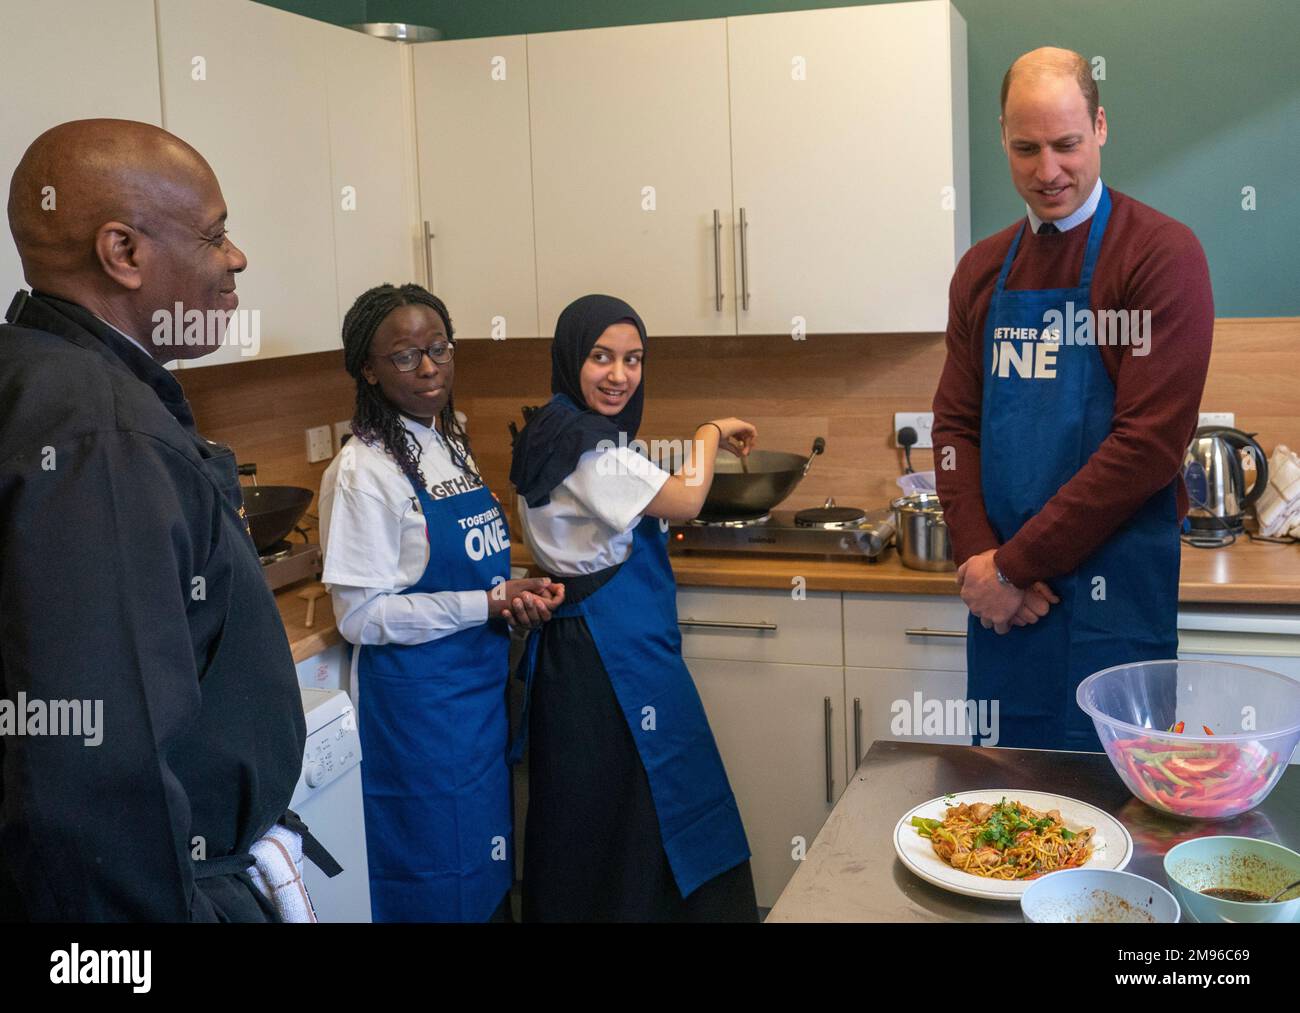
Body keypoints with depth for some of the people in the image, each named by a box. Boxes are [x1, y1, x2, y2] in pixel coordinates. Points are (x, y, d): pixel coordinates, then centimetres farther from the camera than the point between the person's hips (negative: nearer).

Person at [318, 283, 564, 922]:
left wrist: (515, 594, -4)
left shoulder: (450, 442, 7)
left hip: (480, 687, 8)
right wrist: (490, 603, -21)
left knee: (487, 866, 20)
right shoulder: (362, 472, -16)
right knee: (439, 887, 6)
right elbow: (361, 616, -18)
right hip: (416, 699, -7)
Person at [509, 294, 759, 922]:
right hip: (614, 649, -10)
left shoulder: (550, 435, 11)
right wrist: (712, 435, -2)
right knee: (643, 801, 0)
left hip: (571, 641, 10)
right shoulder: (589, 448, -20)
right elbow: (685, 502, -19)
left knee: (582, 812, 16)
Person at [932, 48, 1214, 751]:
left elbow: (1151, 441, -16)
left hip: (1114, 597, -5)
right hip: (1001, 592, 5)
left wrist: (1011, 565, -14)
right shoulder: (982, 270, 10)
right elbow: (955, 424, 8)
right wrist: (981, 560, -8)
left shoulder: (1162, 254, -8)